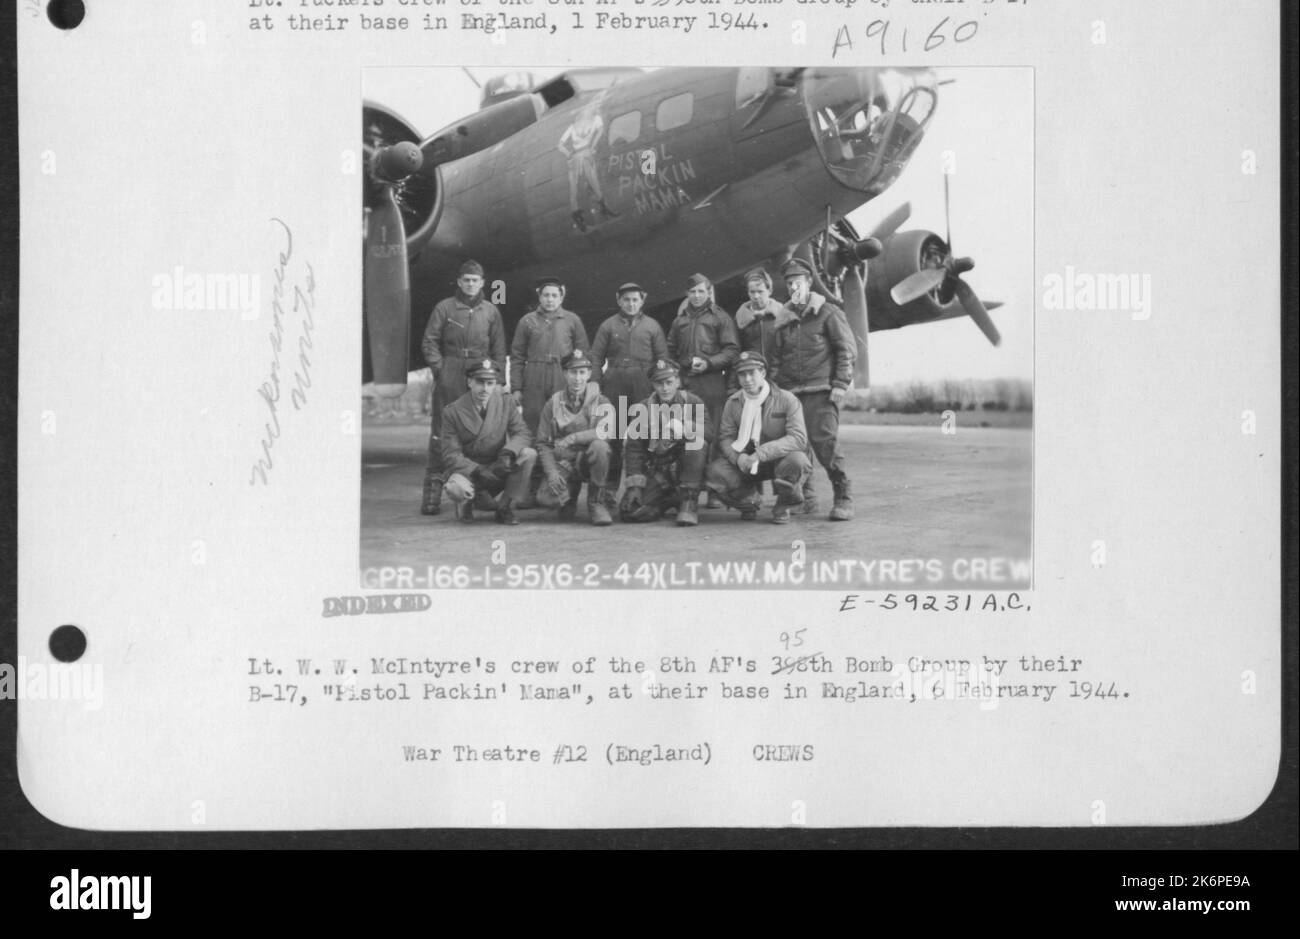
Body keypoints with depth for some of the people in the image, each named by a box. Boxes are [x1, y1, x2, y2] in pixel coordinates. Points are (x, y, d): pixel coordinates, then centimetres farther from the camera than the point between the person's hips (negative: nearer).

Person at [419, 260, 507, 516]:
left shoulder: (491, 312, 12)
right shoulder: (444, 308, 6)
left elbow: (499, 350, 13)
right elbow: (429, 343, 4)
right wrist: (439, 369, -6)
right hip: (450, 378, -2)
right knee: (441, 433, -6)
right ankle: (432, 496, -5)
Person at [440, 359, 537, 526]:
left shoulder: (506, 404, 0)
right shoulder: (452, 411, -9)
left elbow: (522, 434, -9)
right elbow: (451, 455, -11)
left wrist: (508, 451, -32)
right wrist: (477, 471, -27)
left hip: (499, 469, 3)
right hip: (467, 469, -3)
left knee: (529, 454, -24)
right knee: (455, 488, -37)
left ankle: (504, 507, -9)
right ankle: (466, 502, 5)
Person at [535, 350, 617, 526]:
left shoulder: (601, 402, -1)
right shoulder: (553, 404, 3)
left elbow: (607, 432, -21)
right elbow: (543, 443, 1)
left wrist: (573, 438, -29)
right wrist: (552, 473, -14)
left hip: (589, 459, -1)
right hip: (563, 463, 1)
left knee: (599, 445, -35)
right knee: (546, 498, -26)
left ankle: (598, 503, -17)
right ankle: (570, 493, 13)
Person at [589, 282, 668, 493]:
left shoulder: (652, 326, 11)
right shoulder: (608, 326, 10)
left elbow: (663, 357, 8)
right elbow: (596, 357, 7)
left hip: (643, 382, 0)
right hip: (614, 382, 0)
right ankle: (612, 479, 7)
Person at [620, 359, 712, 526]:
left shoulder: (693, 402, 0)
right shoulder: (644, 409, 3)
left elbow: (709, 432, -16)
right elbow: (634, 449, 0)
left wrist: (682, 428, -33)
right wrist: (634, 485, -10)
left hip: (685, 469, -2)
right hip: (657, 473, 2)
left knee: (698, 441, -31)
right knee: (630, 512, -18)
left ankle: (688, 503, -21)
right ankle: (671, 501, 13)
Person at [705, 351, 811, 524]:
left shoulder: (787, 400, -14)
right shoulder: (733, 402, -2)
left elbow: (799, 438, -24)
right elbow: (725, 437, -3)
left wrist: (761, 453, -34)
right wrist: (738, 456, -28)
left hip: (778, 459, -2)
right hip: (746, 464, 2)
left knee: (796, 460, -37)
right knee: (715, 472, -25)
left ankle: (783, 507, -5)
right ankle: (748, 502, 8)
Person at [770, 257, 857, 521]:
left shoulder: (828, 313, 4)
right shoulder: (784, 319, 18)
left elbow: (846, 349, 0)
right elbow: (776, 357, 21)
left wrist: (841, 384, -8)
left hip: (821, 391, -5)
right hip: (790, 391, 5)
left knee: (824, 440, -14)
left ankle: (843, 497, -6)